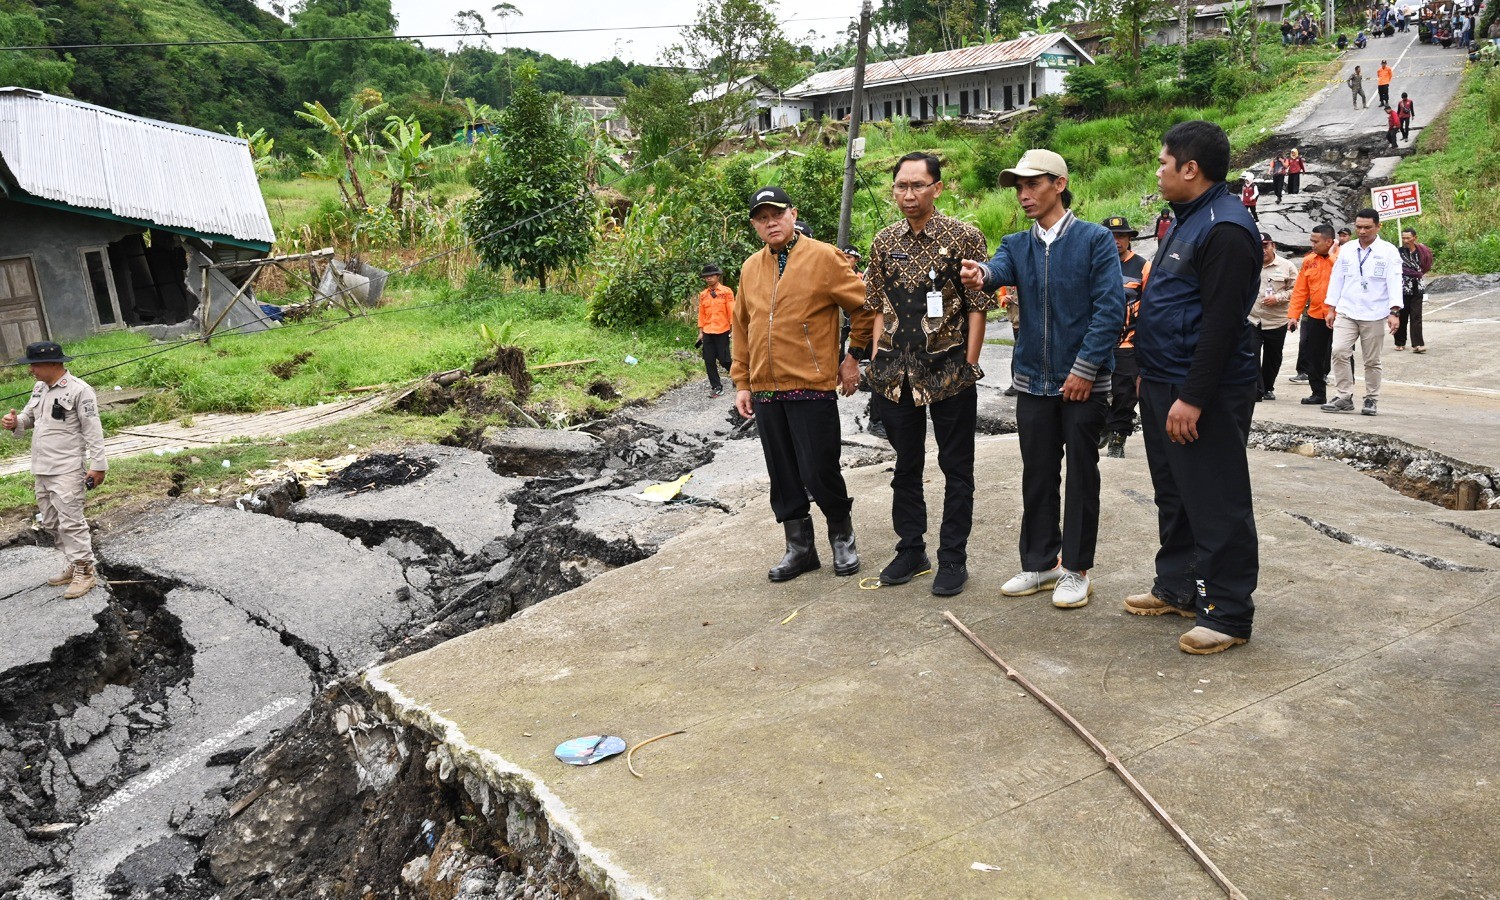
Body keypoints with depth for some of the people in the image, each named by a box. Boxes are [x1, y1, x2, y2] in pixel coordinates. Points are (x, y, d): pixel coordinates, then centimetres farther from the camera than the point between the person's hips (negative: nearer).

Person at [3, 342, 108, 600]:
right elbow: (29, 416, 22)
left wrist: (98, 465, -16)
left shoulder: (79, 390, -13)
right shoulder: (39, 388, 11)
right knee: (51, 522, 15)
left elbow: (93, 431, -14)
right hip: (41, 469, 9)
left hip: (67, 470, -9)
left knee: (70, 522, -8)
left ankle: (85, 571, 0)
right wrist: (15, 422, -3)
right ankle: (72, 566, 26)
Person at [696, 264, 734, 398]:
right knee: (709, 361, 3)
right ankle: (716, 386, 12)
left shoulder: (726, 291, -4)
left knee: (723, 359, -3)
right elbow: (701, 314, 11)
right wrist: (700, 332, 8)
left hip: (722, 332, -4)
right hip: (707, 333, 4)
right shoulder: (703, 294, 7)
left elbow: (731, 312, -4)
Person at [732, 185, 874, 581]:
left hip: (812, 386, -5)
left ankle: (842, 537, 22)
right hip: (765, 390, 5)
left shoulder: (823, 257, -4)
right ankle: (799, 547, 24)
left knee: (820, 471, -2)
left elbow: (865, 305, -1)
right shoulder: (750, 268, 11)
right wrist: (742, 382, 13)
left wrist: (853, 356, 1)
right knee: (782, 476, 10)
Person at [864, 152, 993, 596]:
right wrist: (877, 357, 4)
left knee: (956, 467, 5)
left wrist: (969, 364, -12)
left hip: (948, 370, -4)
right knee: (906, 464, 14)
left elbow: (978, 306, -6)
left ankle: (953, 558, 16)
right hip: (897, 373, 4)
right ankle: (910, 550, 28)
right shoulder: (884, 242, 8)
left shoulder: (963, 237, -6)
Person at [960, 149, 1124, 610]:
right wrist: (982, 274, -40)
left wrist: (1084, 367, -18)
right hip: (1033, 380, 5)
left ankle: (1075, 569, 17)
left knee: (1081, 476, 5)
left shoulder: (1095, 240, -5)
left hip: (1083, 381, -4)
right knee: (1037, 475, 12)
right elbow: (1001, 267, -16)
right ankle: (1040, 563, 25)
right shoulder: (1018, 244, 8)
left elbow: (1110, 306, -12)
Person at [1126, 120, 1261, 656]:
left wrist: (1193, 398, -25)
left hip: (1205, 392, -10)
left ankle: (1229, 615, 9)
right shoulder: (1188, 219, 16)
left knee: (1217, 505, -1)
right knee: (1174, 495, 18)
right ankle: (1178, 587, 31)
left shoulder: (1225, 229, -17)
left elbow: (1221, 323, -23)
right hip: (1166, 385, 11)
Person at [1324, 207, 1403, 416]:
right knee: (1339, 352, -12)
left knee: (1372, 360, 5)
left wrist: (1394, 312, -15)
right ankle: (1345, 397, -5)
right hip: (1346, 313, 2)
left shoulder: (1388, 251, -2)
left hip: (1374, 315, -2)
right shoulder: (1347, 250, 9)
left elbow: (1394, 282, -7)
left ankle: (1371, 400, 17)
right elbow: (1337, 279, 13)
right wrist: (1331, 308, 10)